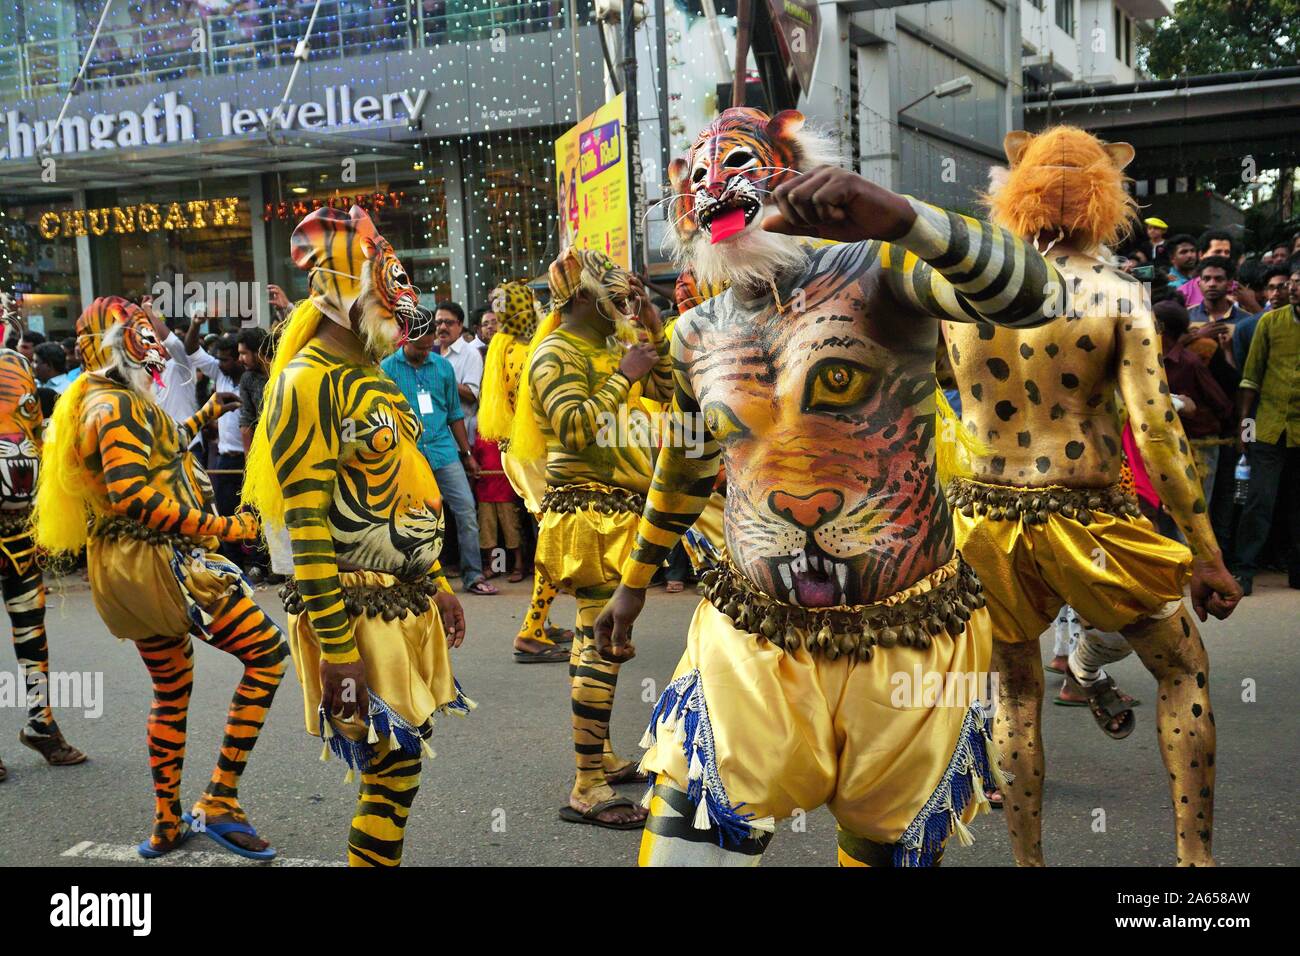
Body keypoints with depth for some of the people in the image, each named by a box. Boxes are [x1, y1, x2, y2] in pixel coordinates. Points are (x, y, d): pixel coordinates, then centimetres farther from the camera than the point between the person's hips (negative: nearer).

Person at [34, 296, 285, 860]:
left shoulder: (98, 401, 16)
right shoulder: (117, 405, -14)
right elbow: (135, 496, -26)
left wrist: (202, 419, 33)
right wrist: (224, 527, -26)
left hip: (124, 570, 11)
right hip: (157, 561, -11)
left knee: (172, 692, 20)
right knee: (267, 651, -10)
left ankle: (167, 825, 29)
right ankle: (220, 803, -9)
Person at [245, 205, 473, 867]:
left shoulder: (368, 377, 13)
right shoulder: (309, 383, -15)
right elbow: (307, 528, -20)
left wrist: (435, 584, 19)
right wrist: (337, 652, -22)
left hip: (405, 601, 9)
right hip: (356, 608, -9)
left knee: (404, 756, 14)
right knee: (393, 768, -3)